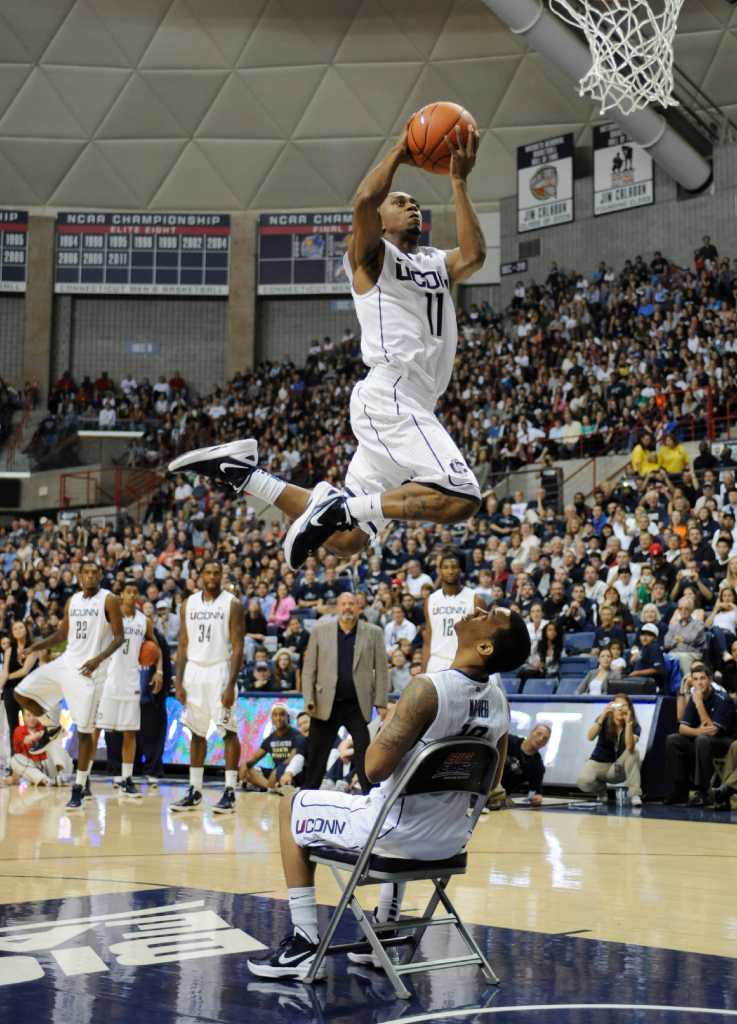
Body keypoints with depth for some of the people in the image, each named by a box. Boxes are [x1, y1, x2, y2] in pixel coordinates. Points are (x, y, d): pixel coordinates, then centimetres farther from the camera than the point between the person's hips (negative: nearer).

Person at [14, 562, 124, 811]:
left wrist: (99, 659, -24)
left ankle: (80, 786, 4)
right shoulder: (72, 601, 11)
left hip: (88, 670, -6)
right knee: (21, 693, -1)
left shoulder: (109, 600, -7)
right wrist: (36, 647, 5)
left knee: (85, 730, -5)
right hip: (66, 662, 6)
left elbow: (119, 637, -10)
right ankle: (51, 727, 23)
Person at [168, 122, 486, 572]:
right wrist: (398, 152, -2)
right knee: (461, 498, -25)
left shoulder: (438, 264, 26)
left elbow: (474, 254, 4)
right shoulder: (371, 257, 5)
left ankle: (242, 470, 12)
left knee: (345, 539, 6)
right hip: (390, 394, -8)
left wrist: (459, 182, 8)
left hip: (412, 404, 8)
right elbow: (364, 201, -16)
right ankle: (342, 506, -20)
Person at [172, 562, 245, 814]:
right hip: (194, 671, 5)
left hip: (219, 671, -4)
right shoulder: (189, 604, 9)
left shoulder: (232, 604, -5)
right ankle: (194, 791, 15)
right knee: (197, 733, 9)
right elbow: (183, 645, 11)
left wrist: (231, 685, -17)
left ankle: (230, 792, -1)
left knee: (228, 732, -5)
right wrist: (178, 682, 3)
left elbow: (238, 647, -9)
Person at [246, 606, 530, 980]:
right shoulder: (500, 701, -1)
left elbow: (375, 768, -22)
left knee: (291, 809, 16)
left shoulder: (427, 689, -22)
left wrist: (387, 725, -3)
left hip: (398, 834, -6)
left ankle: (304, 945, 13)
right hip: (451, 839, 7)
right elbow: (490, 784, 11)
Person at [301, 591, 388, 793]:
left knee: (366, 752, -2)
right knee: (317, 754, 6)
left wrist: (380, 702, -3)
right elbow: (309, 668, 5)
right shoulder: (321, 630, 5)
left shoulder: (373, 633, 4)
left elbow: (381, 669, 3)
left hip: (358, 705, 0)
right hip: (327, 705, 1)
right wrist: (309, 700, -3)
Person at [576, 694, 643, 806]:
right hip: (599, 763, 0)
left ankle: (635, 794, -25)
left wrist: (628, 723, -40)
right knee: (582, 782, -32)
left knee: (634, 752, -31)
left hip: (618, 768, 0)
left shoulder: (634, 726, -12)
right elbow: (590, 737, -30)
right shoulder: (604, 721, -11)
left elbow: (630, 747, -33)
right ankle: (601, 790, 6)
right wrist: (602, 716, -41)